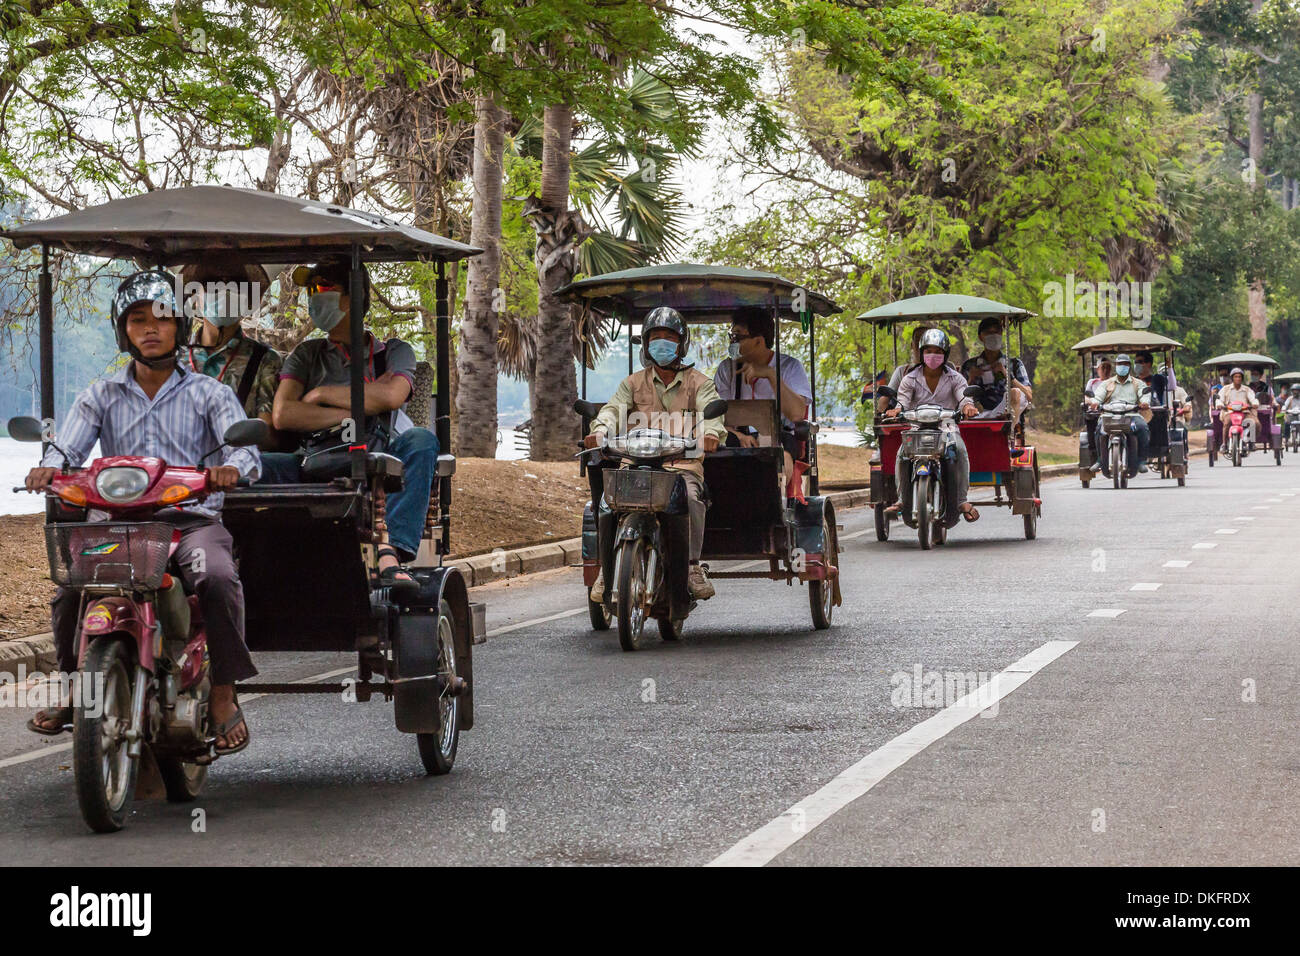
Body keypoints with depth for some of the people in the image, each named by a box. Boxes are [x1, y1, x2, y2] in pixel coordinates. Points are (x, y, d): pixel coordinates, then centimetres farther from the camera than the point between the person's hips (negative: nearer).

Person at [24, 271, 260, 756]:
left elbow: (245, 448, -2)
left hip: (193, 519, -2)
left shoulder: (209, 394, 12)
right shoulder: (100, 397, 18)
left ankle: (223, 696, -18)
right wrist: (49, 469, -21)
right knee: (70, 588, -24)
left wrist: (231, 468, -27)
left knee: (218, 580, -34)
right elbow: (68, 449, 4)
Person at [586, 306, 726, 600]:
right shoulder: (633, 383, 18)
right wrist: (600, 429, -24)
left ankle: (693, 566, -25)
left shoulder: (698, 382, 12)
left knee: (691, 498, -34)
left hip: (684, 465, -1)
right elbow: (614, 408, 0)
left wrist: (710, 432, -32)